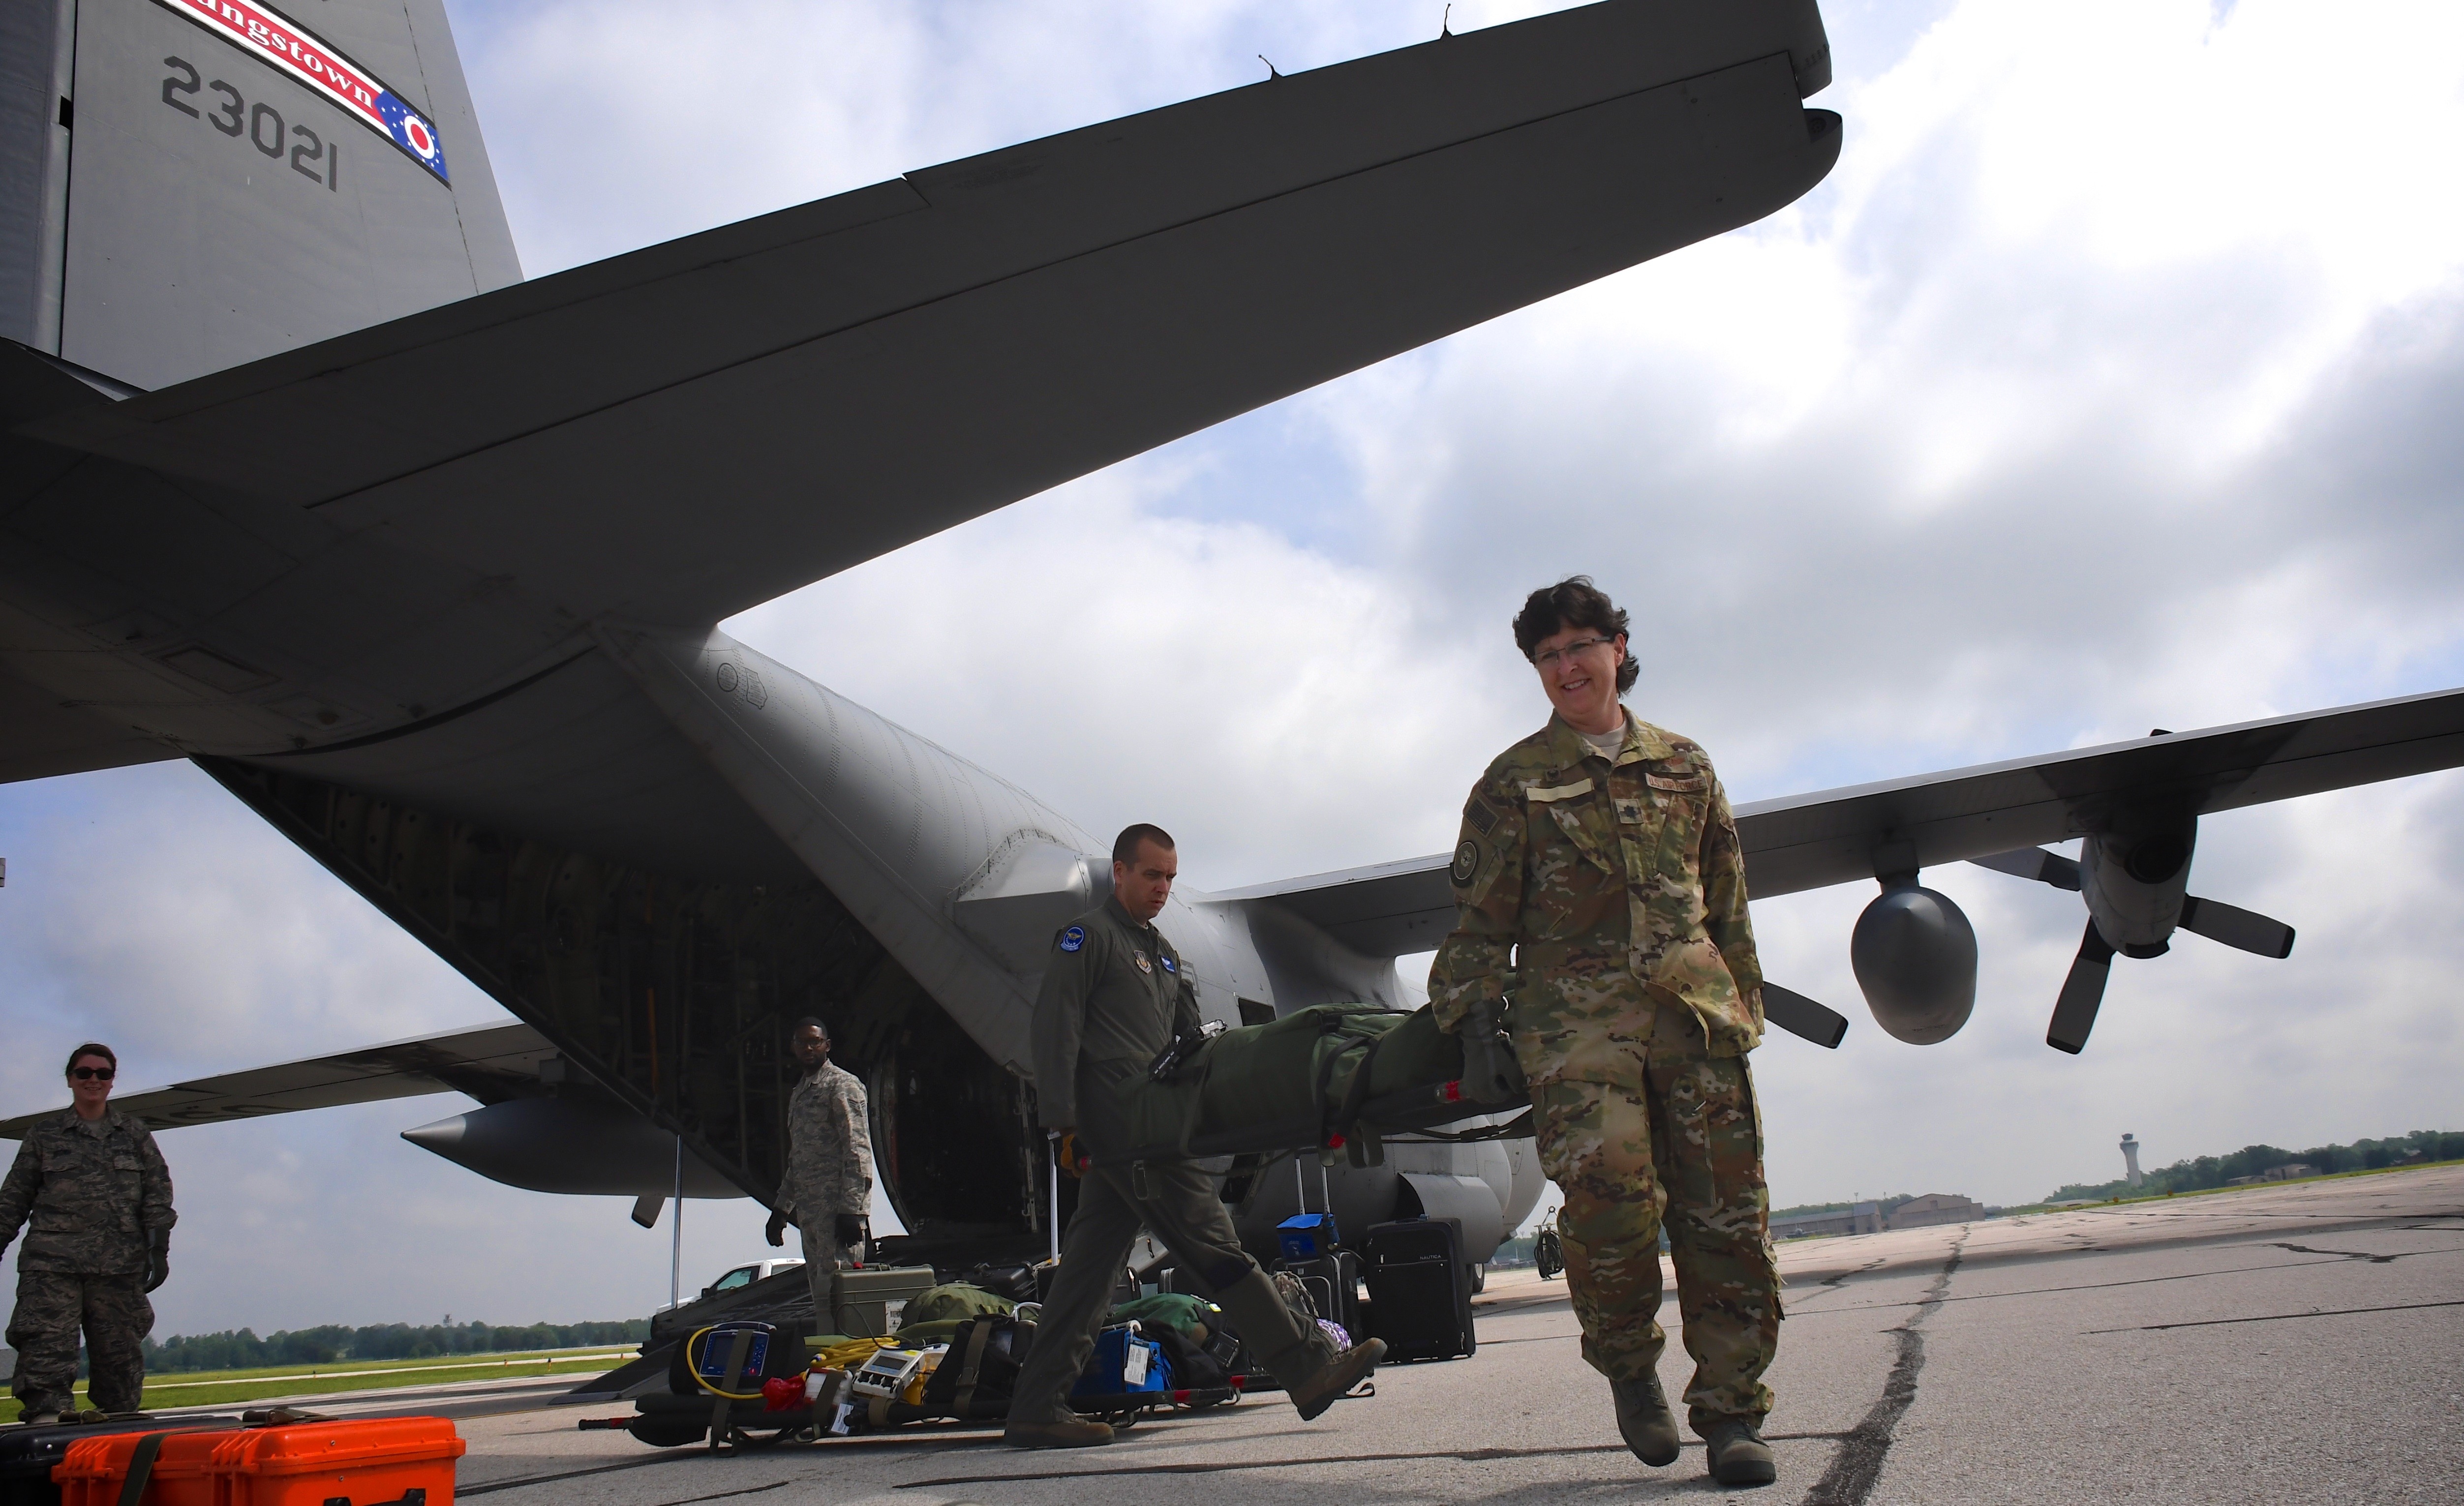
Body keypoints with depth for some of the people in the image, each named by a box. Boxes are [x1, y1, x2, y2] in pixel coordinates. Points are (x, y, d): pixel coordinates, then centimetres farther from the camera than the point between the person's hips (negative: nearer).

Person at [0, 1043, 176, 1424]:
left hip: (120, 1263, 1)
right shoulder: (44, 1135, 14)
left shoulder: (134, 1135, 15)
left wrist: (159, 1247, 2)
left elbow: (157, 1192, 11)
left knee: (120, 1351, 0)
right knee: (46, 1346, -15)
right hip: (52, 1260, -1)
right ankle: (45, 1416, -21)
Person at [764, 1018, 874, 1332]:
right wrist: (780, 1208, 23)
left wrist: (850, 1211, -20)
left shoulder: (843, 1085, -5)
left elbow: (858, 1152, -13)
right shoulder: (799, 1092, 22)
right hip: (808, 1209, 9)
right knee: (821, 1296, 7)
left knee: (838, 1290, -13)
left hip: (838, 1207, -9)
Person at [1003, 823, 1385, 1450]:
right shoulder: (1088, 938, -1)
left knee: (1091, 1265, 6)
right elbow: (1056, 1032, -8)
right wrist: (1065, 1123, -15)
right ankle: (1308, 1368, -9)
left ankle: (1036, 1410, 9)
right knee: (1213, 1245, -9)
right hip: (1120, 1123, -8)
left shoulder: (1164, 955, 25)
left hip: (1149, 1131, 8)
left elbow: (1189, 1046, 22)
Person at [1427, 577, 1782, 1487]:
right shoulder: (1514, 782, 9)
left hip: (1695, 1011, 3)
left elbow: (1728, 903, 20)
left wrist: (1743, 1006, 15)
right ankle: (1628, 1365, 5)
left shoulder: (1684, 766, 17)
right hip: (1575, 1013, -3)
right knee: (1608, 1190, -21)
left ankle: (1729, 1413, 10)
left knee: (1727, 1213, -2)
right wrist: (1475, 1017, -2)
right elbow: (1480, 917, 8)